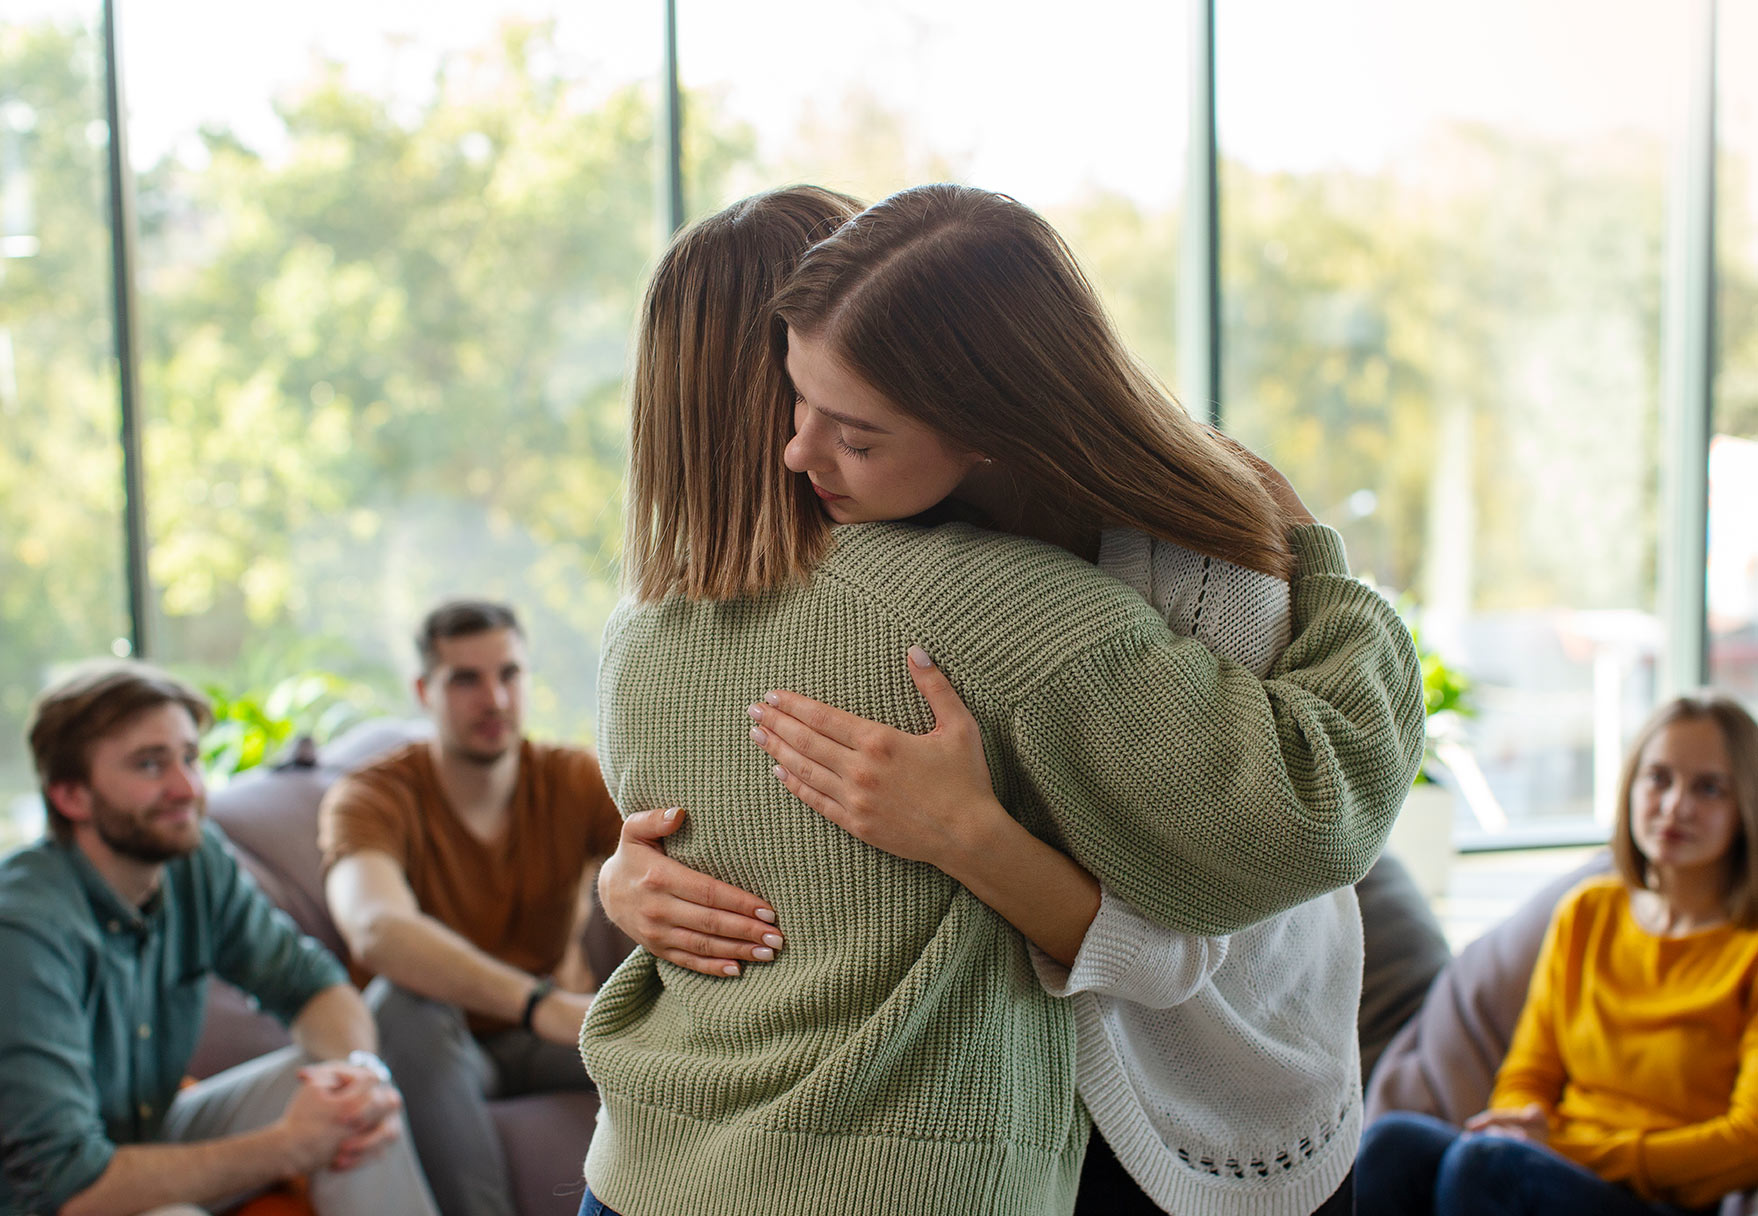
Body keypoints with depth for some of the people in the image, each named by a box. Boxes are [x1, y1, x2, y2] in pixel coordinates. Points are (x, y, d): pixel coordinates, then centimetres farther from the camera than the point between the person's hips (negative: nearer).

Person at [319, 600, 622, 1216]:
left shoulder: (574, 780, -6)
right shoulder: (370, 797, -17)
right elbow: (376, 929, -39)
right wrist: (539, 1003, -54)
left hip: (545, 1044, 2)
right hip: (435, 1050, -2)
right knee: (401, 999, -36)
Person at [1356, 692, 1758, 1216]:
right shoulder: (1585, 913, 15)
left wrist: (1567, 1149, -11)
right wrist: (1528, 1124, -7)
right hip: (1551, 1172, 5)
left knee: (1486, 1160, -36)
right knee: (1394, 1139, -28)